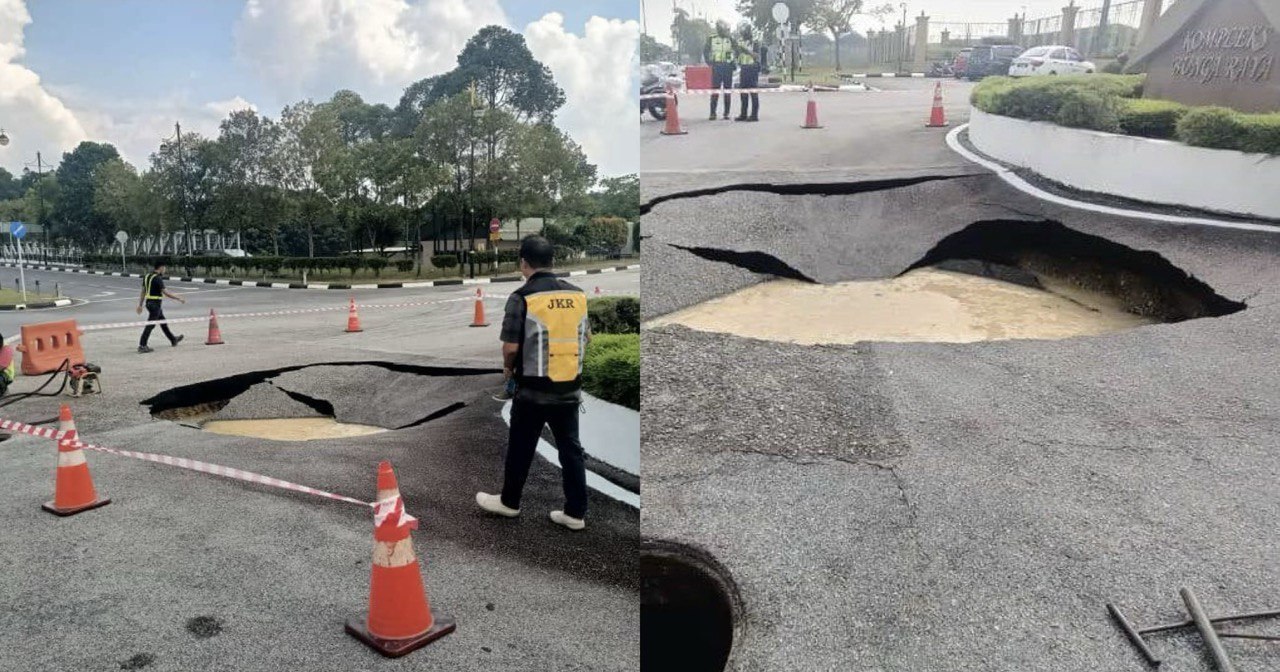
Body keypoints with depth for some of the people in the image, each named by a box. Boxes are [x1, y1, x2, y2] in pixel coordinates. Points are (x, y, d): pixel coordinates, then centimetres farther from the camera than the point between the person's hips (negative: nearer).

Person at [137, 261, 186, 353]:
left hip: (149, 302, 10)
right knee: (150, 325, -6)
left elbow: (143, 291, 13)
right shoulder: (158, 278, -17)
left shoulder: (147, 276, 10)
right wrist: (179, 298, -11)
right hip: (155, 304, -10)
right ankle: (142, 346, -5)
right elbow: (166, 292, -19)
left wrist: (140, 305, 16)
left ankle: (173, 339, 33)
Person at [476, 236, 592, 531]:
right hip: (570, 388, 4)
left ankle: (509, 502, 30)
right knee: (570, 449, 11)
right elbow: (587, 336, 12)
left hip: (534, 388, -4)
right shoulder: (577, 294, 2)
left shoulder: (522, 297, -14)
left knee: (521, 448, 13)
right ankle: (575, 513, 16)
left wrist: (508, 367, 7)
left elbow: (511, 346, -13)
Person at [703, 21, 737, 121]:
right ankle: (713, 113, -2)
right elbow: (705, 51, 8)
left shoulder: (730, 38, 5)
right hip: (716, 66, -1)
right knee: (715, 89, -5)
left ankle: (726, 113, 8)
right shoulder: (711, 38, 3)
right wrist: (709, 63, 0)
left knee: (727, 90, 3)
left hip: (728, 66, 1)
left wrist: (733, 63, -2)